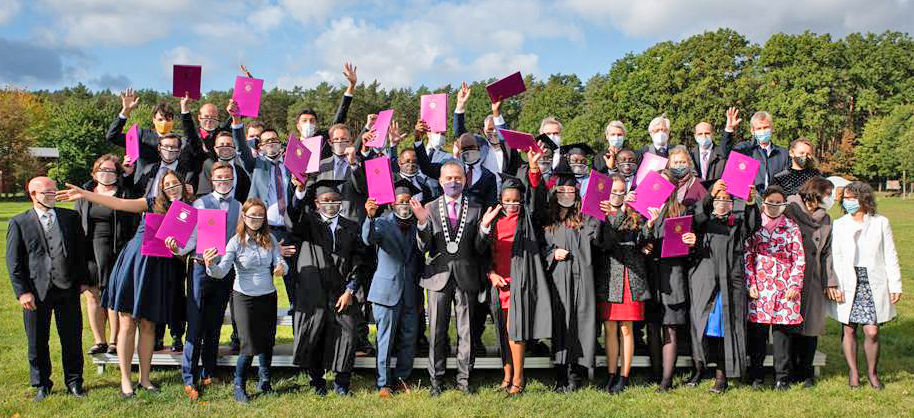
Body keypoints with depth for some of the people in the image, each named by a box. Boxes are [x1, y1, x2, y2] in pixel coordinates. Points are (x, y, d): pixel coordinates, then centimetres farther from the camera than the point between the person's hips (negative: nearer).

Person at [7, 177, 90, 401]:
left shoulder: (71, 217, 10)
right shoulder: (19, 223, 2)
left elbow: (82, 250, 12)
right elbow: (13, 261, 0)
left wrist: (83, 280, 6)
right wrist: (22, 291, -7)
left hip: (68, 289, 2)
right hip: (37, 291, -2)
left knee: (72, 338, 7)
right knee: (37, 342, 8)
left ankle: (74, 382, 22)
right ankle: (41, 384, 24)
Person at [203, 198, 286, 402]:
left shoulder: (270, 239, 0)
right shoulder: (236, 242, -10)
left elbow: (280, 262, -4)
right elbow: (221, 272, -18)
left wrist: (281, 267, -28)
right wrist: (211, 265, -39)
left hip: (268, 297, 4)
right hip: (244, 297, -3)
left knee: (268, 342, 14)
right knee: (249, 346, -5)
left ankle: (264, 380, 35)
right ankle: (239, 387, 15)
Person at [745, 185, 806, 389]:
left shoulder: (791, 227, 7)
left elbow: (799, 258, 5)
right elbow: (747, 256, 4)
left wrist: (795, 284, -4)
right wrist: (751, 284, -4)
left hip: (785, 287, 0)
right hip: (759, 287, 0)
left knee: (782, 331, 3)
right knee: (757, 332, 2)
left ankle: (782, 377, 12)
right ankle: (757, 376, 14)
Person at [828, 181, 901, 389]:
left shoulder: (881, 222, 6)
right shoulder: (839, 224, 8)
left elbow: (890, 256, 7)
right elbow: (835, 257, 3)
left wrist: (895, 285, 2)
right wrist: (834, 285, -7)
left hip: (873, 284, -1)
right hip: (848, 285, 1)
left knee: (872, 331, -5)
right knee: (848, 329, 3)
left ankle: (872, 372, 14)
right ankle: (853, 372, 16)